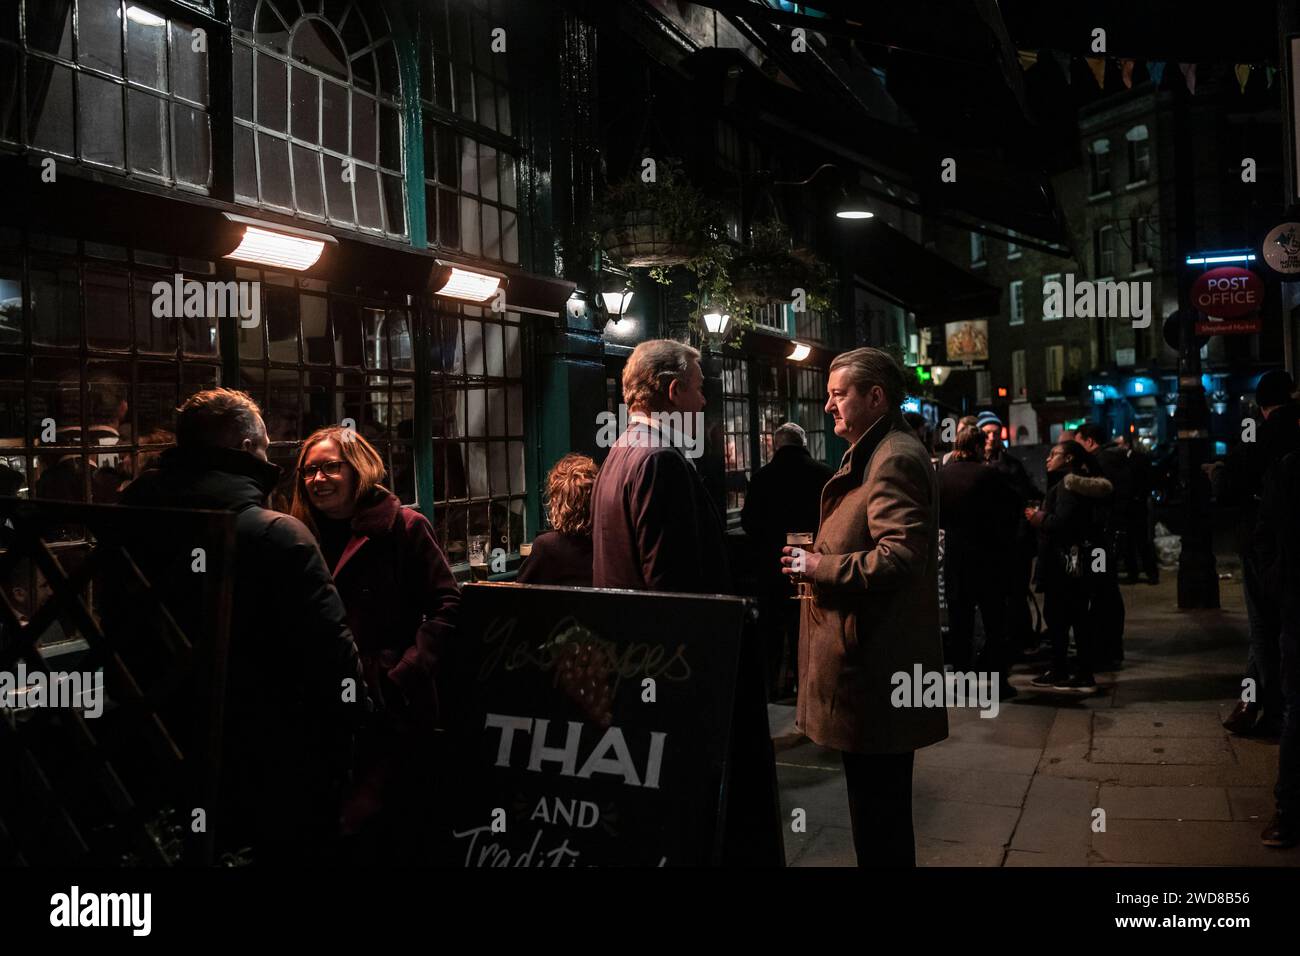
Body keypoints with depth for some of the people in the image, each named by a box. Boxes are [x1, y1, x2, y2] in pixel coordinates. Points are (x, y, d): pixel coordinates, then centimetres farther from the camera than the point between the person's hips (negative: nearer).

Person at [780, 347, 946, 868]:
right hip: (879, 660, 11)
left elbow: (900, 556, -26)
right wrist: (821, 560, 13)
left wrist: (821, 566, -16)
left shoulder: (895, 459, -16)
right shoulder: (877, 454, 18)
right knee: (881, 805, 19)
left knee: (878, 810, -1)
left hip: (876, 668, -11)